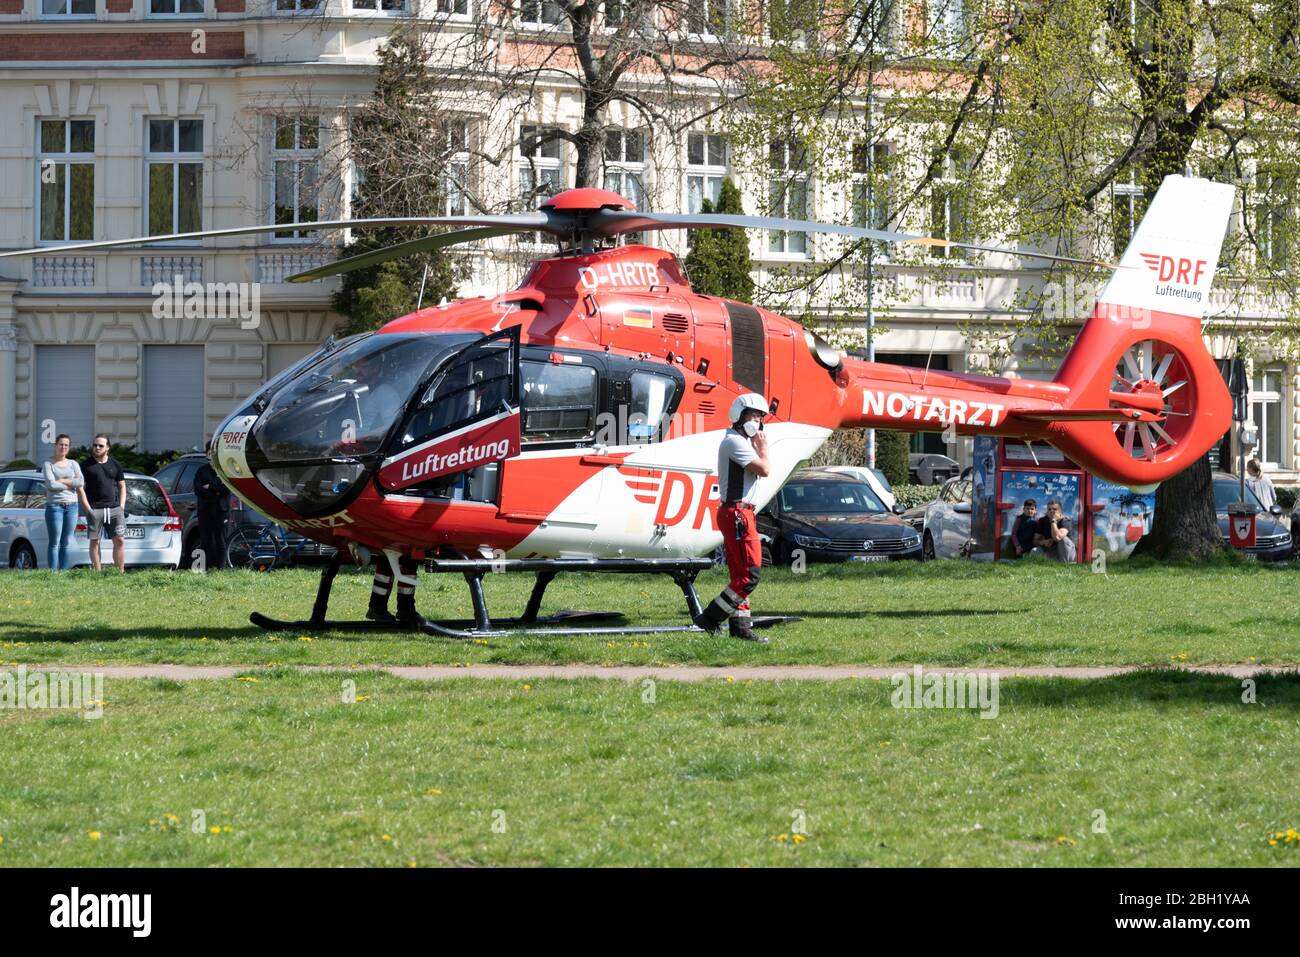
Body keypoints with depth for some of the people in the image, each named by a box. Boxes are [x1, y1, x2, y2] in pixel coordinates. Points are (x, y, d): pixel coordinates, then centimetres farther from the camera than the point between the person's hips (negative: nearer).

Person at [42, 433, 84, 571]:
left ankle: (64, 571, 5)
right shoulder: (48, 464, 2)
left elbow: (81, 482, -2)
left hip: (72, 505, 4)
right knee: (54, 543, -7)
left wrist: (62, 481, -8)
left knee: (65, 543, 3)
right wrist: (70, 485, -3)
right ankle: (53, 572, -9)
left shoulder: (73, 464, 13)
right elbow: (51, 484, -12)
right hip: (54, 505, -4)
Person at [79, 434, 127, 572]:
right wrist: (88, 508, -8)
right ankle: (97, 572, 2)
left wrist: (121, 507, 5)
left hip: (114, 508, 2)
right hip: (95, 509, -2)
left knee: (120, 540, -3)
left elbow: (122, 487, 17)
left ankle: (120, 571, 1)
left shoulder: (114, 465, 14)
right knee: (95, 542, 0)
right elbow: (80, 488, 1)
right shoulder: (86, 466, 4)